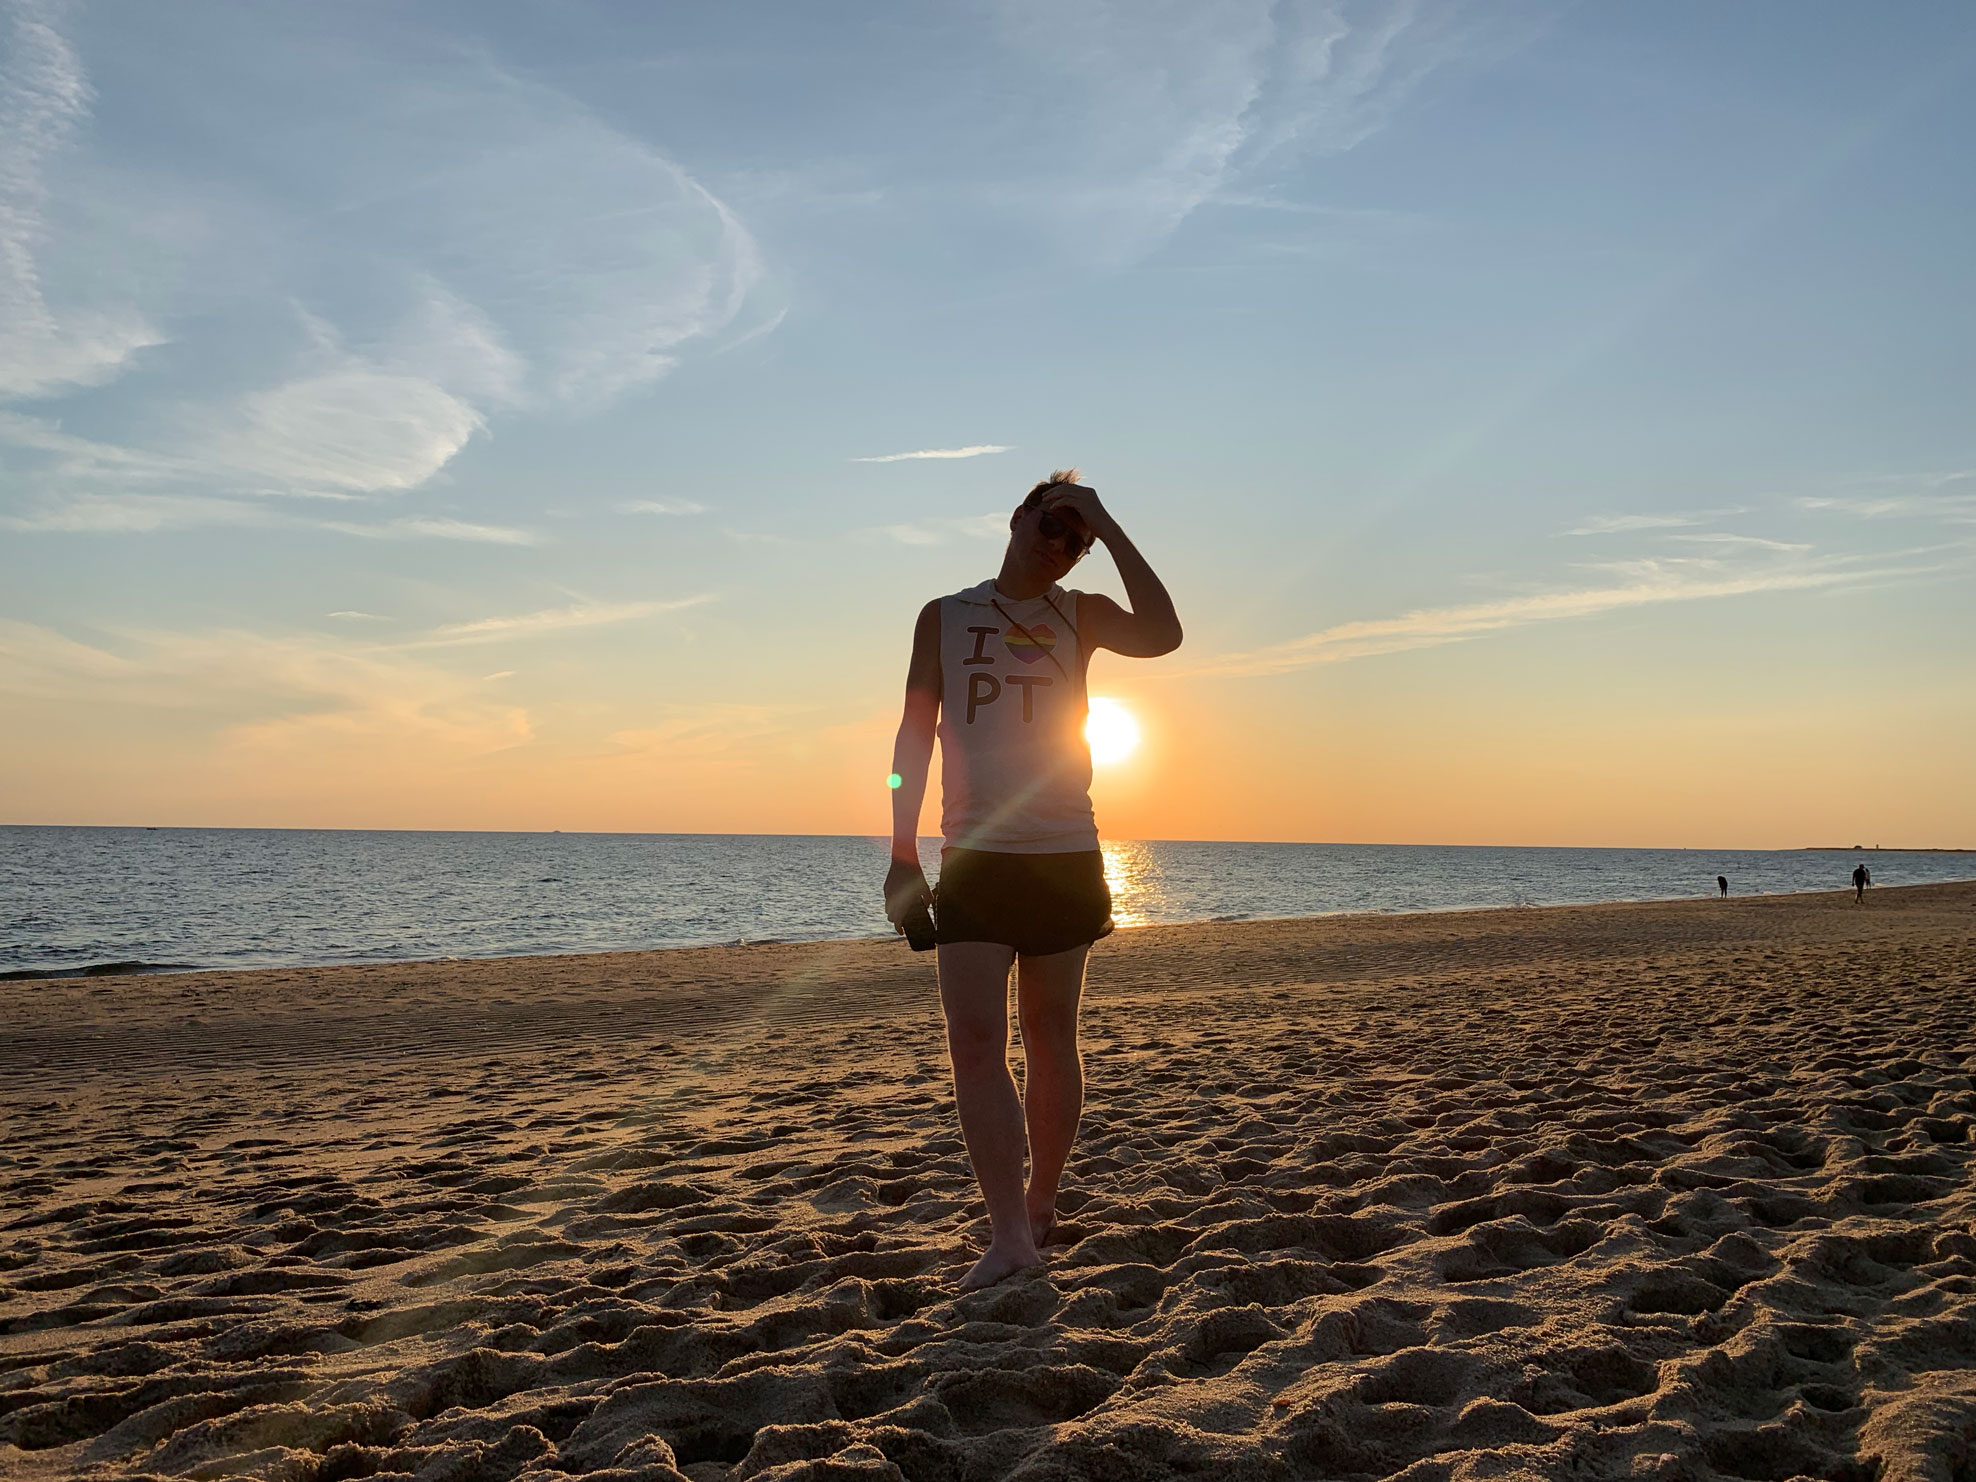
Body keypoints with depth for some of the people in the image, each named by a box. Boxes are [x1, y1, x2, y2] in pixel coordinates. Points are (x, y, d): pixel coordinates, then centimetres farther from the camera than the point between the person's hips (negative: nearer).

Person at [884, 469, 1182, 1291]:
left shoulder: (1080, 615, 8)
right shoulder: (944, 617, 9)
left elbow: (1162, 636, -13)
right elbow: (915, 736, 7)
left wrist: (1107, 526, -9)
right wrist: (903, 853, 1)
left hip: (1065, 855, 0)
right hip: (973, 859, 0)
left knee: (1050, 1038, 8)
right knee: (975, 1044, -11)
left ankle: (1041, 1204, 22)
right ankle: (1010, 1237, -10)